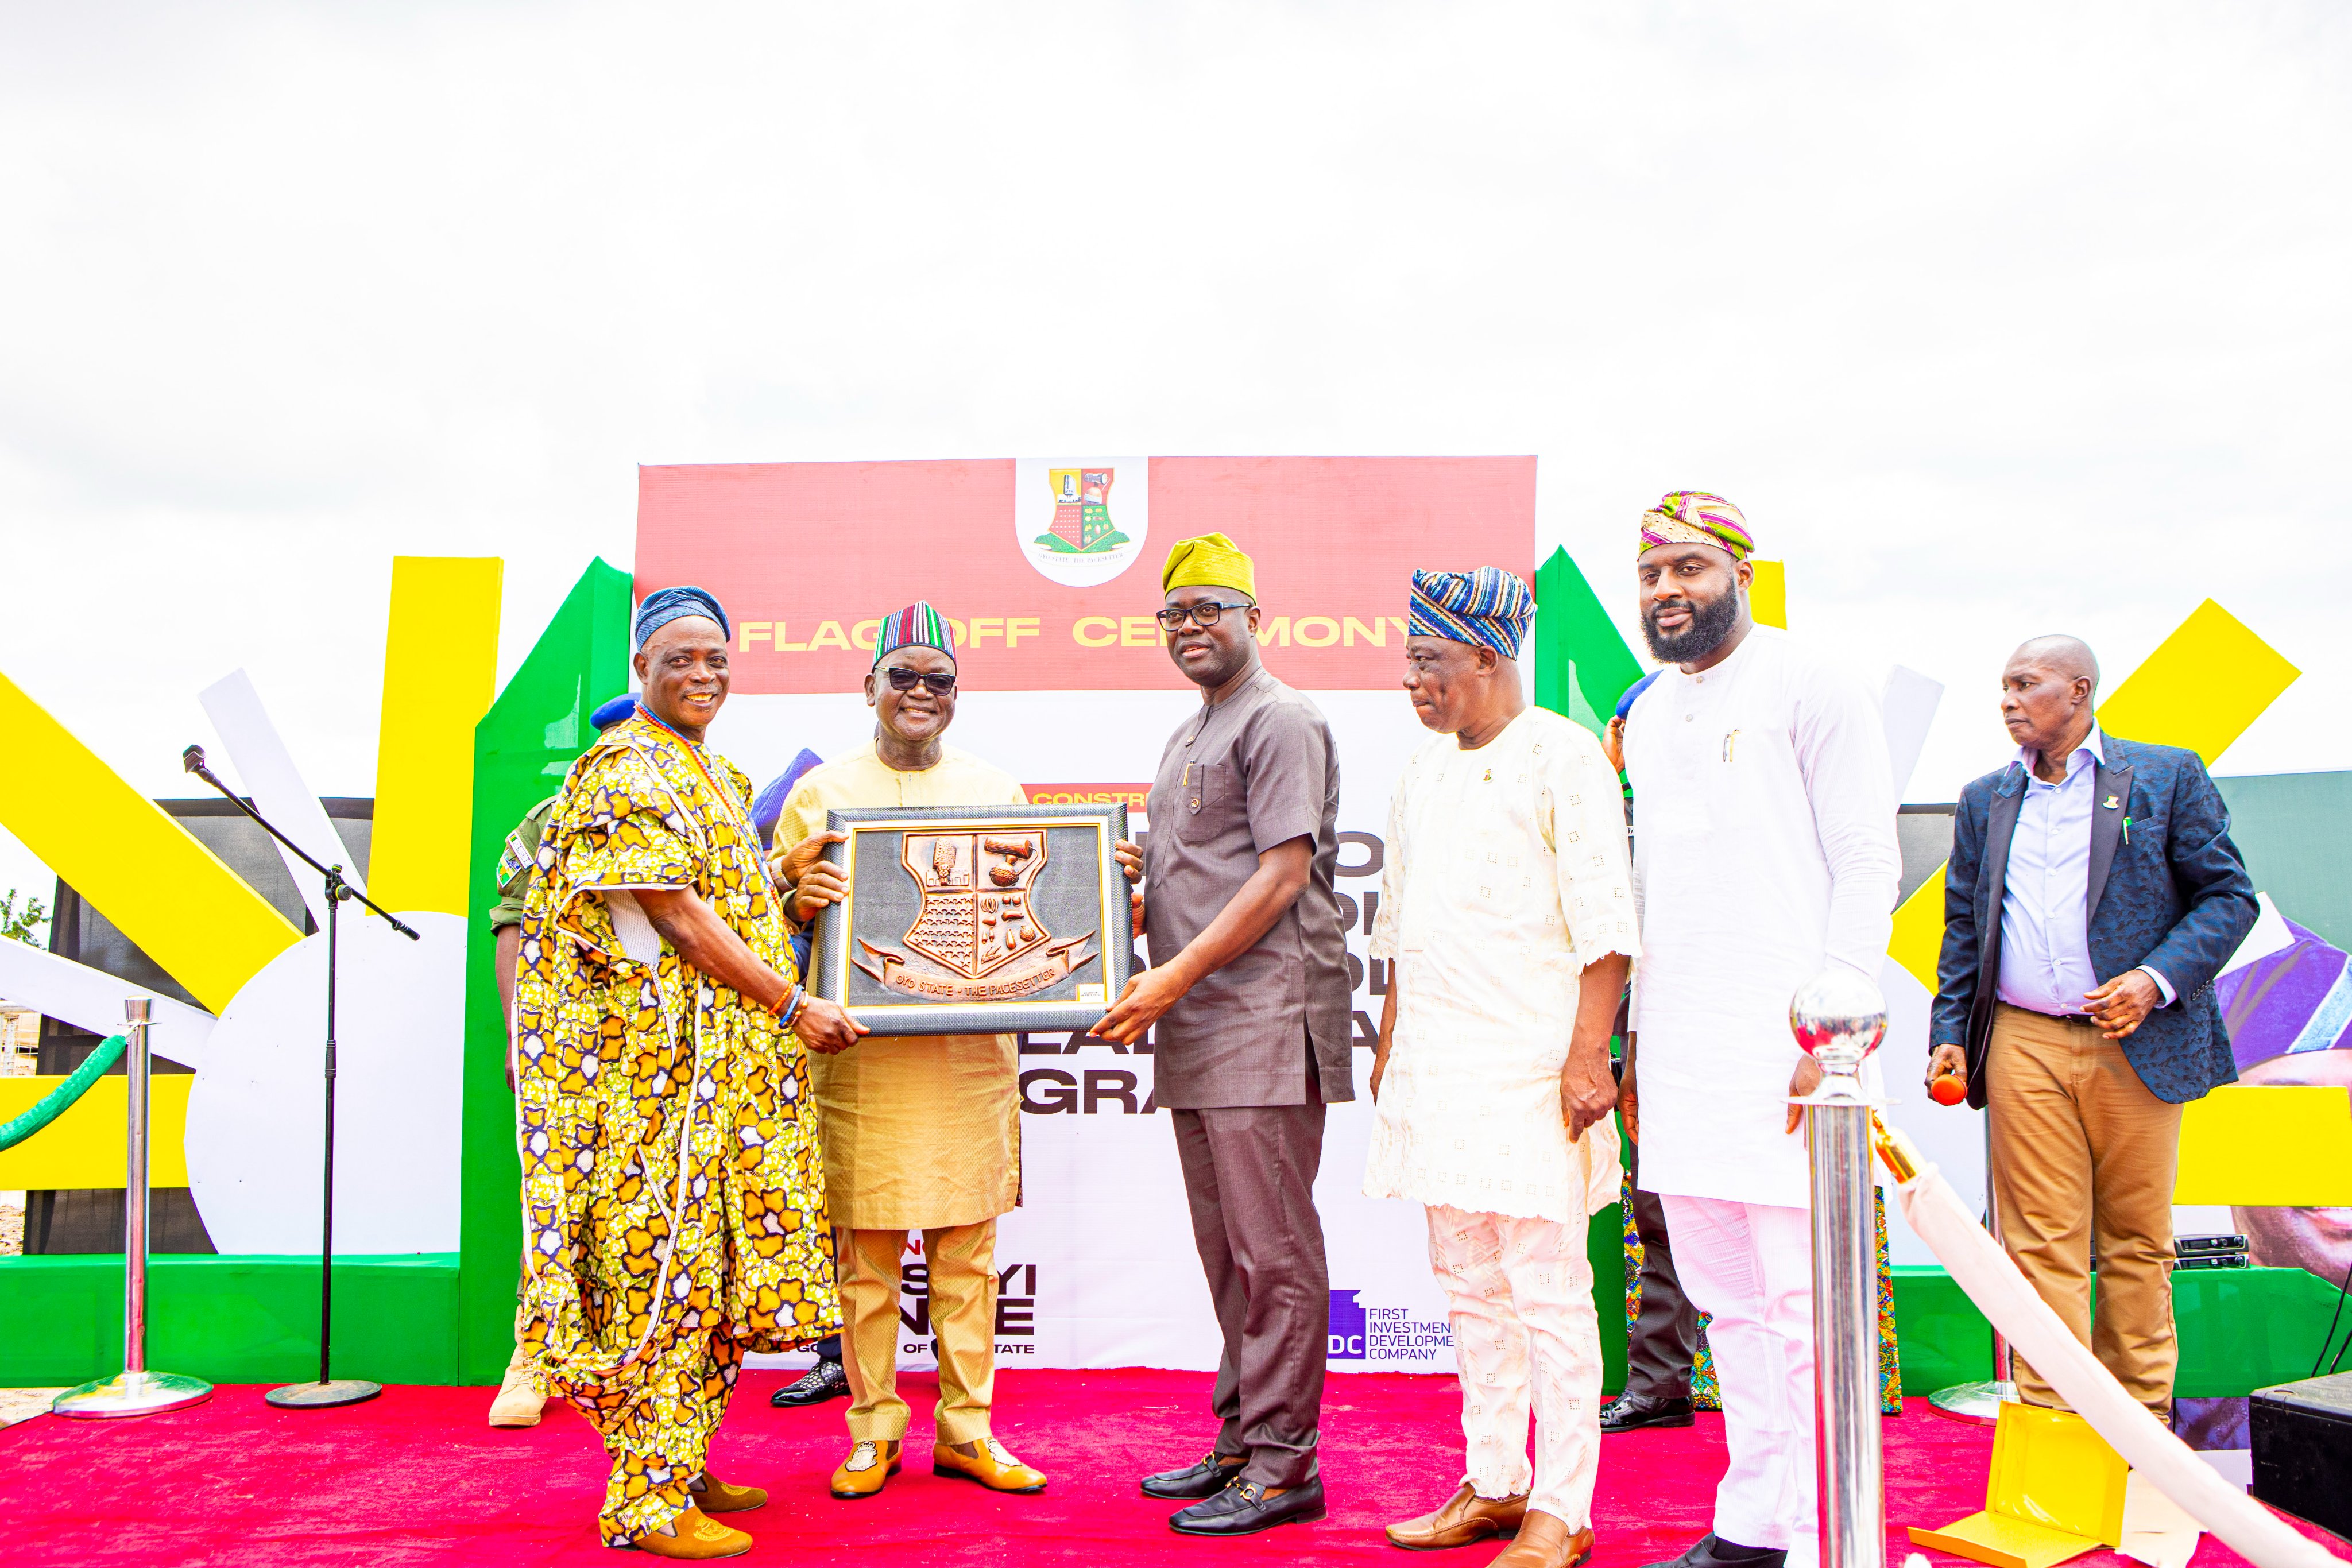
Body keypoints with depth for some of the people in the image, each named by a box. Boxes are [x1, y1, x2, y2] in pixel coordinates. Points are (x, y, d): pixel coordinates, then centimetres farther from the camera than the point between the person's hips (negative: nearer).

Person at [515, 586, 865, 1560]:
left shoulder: (715, 776, 19)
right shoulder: (626, 773, -10)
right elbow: (679, 919, -16)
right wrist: (793, 1005, -14)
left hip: (726, 1063, 9)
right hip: (656, 1062, -9)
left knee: (712, 1262, 11)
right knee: (661, 1260, -6)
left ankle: (681, 1467, 21)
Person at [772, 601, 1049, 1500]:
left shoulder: (997, 791, 15)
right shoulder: (822, 792, 9)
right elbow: (774, 916, 7)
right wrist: (804, 901, -15)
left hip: (972, 1050, 2)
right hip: (862, 1051, -1)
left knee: (967, 1246, 5)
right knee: (865, 1248, 2)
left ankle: (967, 1430, 16)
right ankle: (873, 1430, 16)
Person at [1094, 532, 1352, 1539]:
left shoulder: (1280, 722, -6)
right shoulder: (1188, 739, 23)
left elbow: (1281, 877, -14)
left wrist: (1174, 976, -18)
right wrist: (1132, 880, 8)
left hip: (1264, 1022, -9)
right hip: (1195, 1036, 9)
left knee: (1272, 1250, -5)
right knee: (1227, 1253, 14)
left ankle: (1282, 1467, 3)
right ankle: (1240, 1444, 23)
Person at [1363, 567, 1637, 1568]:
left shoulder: (1561, 756, -7)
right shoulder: (1424, 771, 15)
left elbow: (1604, 922, -12)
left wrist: (1588, 1054, -17)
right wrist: (1391, 1042, 19)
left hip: (1532, 1070, -7)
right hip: (1438, 1070, 8)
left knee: (1549, 1293, 0)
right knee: (1470, 1289, 13)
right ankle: (1494, 1485, 25)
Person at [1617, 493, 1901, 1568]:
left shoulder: (1810, 684, -2)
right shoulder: (1647, 713, 18)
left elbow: (1867, 863, -8)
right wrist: (1637, 1045, 18)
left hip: (1784, 1035, -7)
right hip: (1678, 1049, 7)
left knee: (1803, 1300, -5)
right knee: (1722, 1296, 11)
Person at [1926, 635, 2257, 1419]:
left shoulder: (2168, 777, 4)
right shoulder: (1985, 800, 14)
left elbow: (2229, 896, 1)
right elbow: (1963, 926, 16)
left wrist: (2157, 979, -14)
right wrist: (1950, 1031, 5)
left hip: (2138, 1044, -2)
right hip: (2023, 1045, 2)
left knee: (2137, 1240, 7)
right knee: (2041, 1241, -1)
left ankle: (2140, 1416, 19)